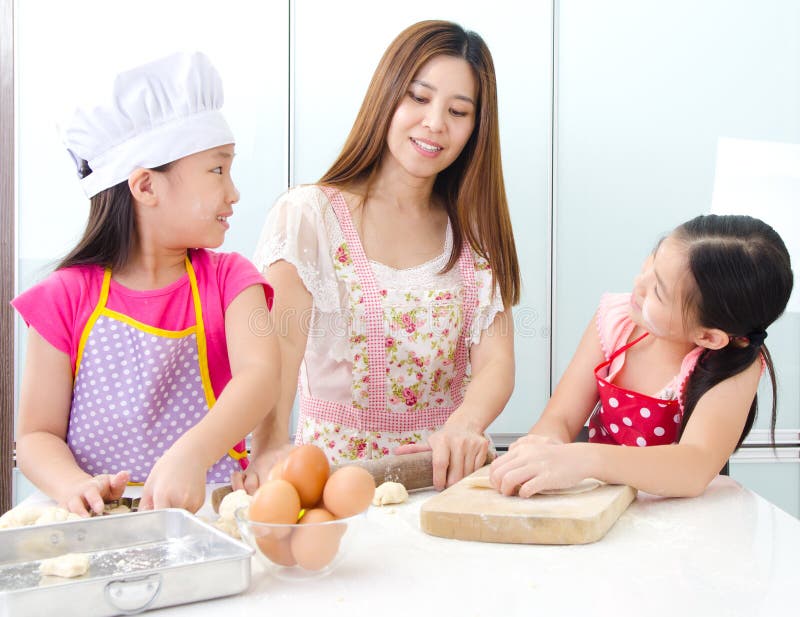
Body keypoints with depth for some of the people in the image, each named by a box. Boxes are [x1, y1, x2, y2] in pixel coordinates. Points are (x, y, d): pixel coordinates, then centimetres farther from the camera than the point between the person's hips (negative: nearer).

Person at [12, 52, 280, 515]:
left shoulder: (228, 278, 4)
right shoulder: (68, 297, 1)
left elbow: (261, 373, -15)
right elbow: (37, 434, 2)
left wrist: (191, 454, -32)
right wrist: (75, 486, -20)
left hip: (209, 511, 0)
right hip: (103, 520, 0)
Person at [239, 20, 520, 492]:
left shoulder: (475, 232, 8)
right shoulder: (308, 216, -4)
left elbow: (496, 362, -3)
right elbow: (278, 347, -17)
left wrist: (465, 424, -25)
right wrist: (269, 448, -36)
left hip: (448, 470, 2)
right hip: (335, 467, -2)